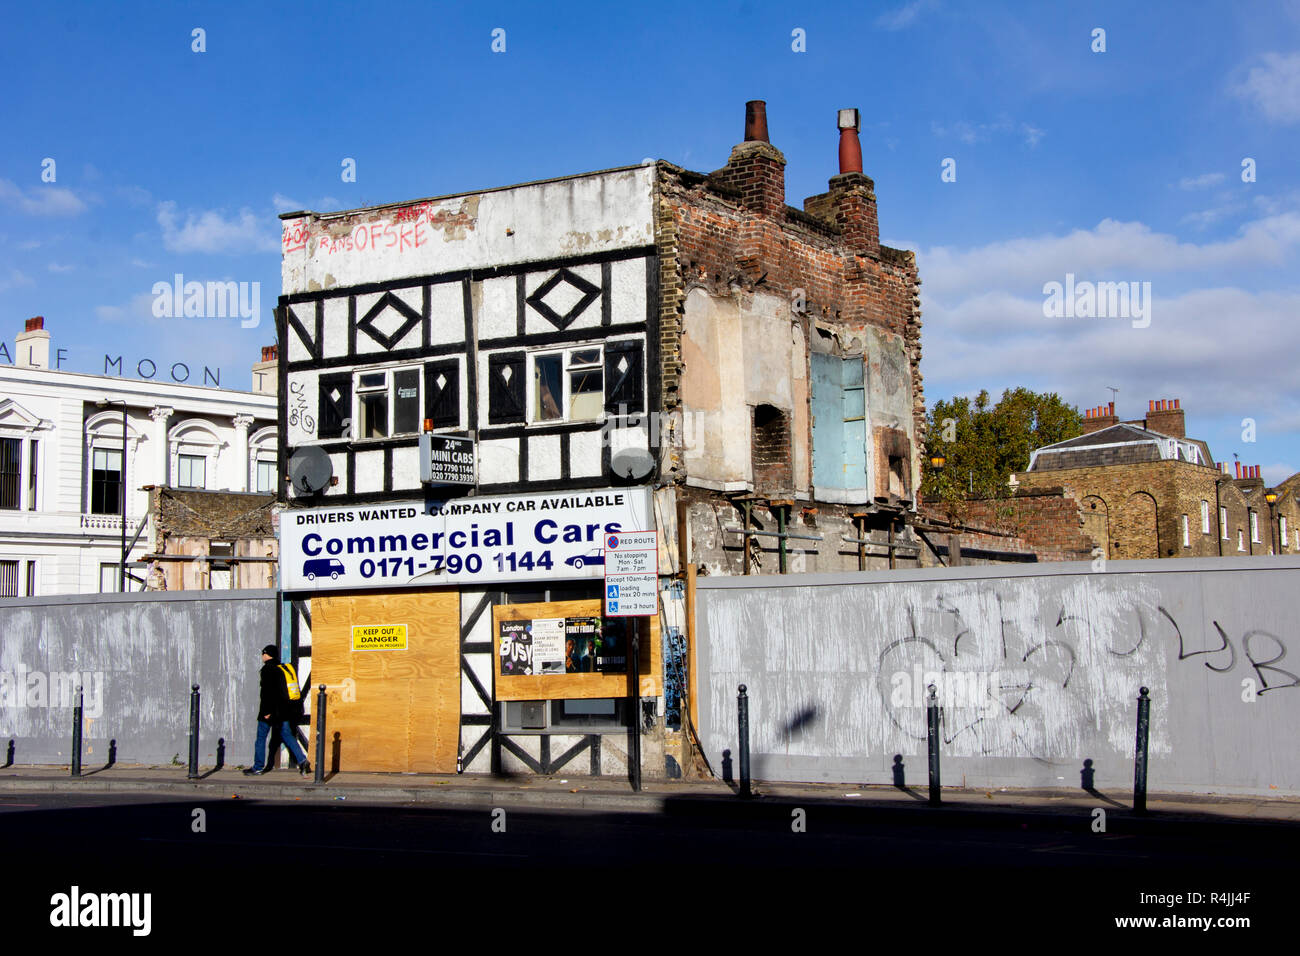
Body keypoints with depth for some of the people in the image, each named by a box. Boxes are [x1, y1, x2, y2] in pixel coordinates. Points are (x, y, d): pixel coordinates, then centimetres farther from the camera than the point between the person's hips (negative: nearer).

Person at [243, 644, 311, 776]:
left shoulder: (267, 669, -13)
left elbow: (267, 691, -19)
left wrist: (267, 711, -18)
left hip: (270, 711, -8)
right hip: (283, 711, 8)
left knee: (261, 738, 4)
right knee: (287, 736, 9)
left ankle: (258, 767, 9)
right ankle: (302, 761, -3)